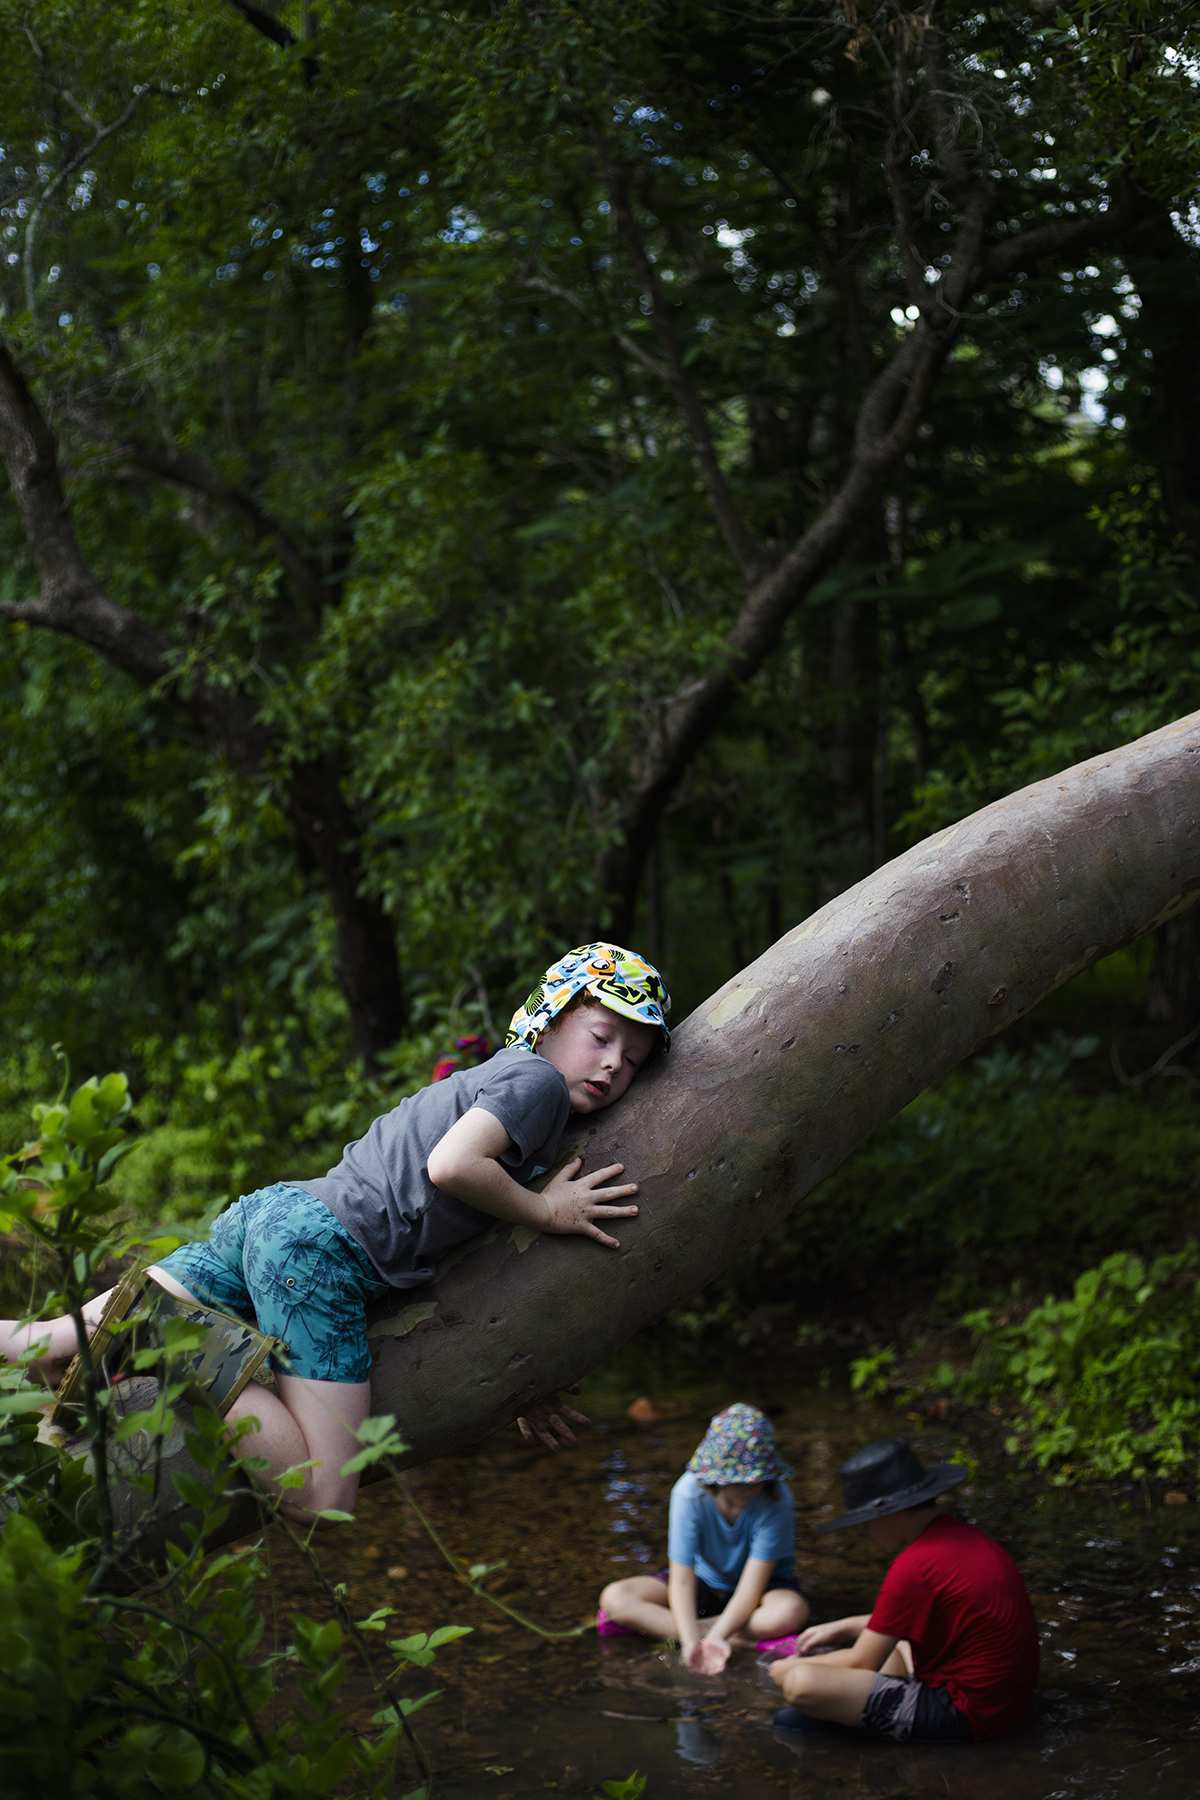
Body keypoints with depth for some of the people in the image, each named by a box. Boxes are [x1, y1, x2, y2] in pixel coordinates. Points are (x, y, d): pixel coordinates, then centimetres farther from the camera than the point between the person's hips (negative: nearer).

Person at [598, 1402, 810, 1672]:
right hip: (705, 1579, 2)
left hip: (763, 1582, -2)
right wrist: (690, 1641, -45)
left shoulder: (776, 1499, -29)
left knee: (792, 1610, -38)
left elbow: (753, 1583, -31)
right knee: (614, 1597, -21)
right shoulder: (689, 1492, -27)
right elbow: (681, 1580, -29)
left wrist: (717, 1636, -46)